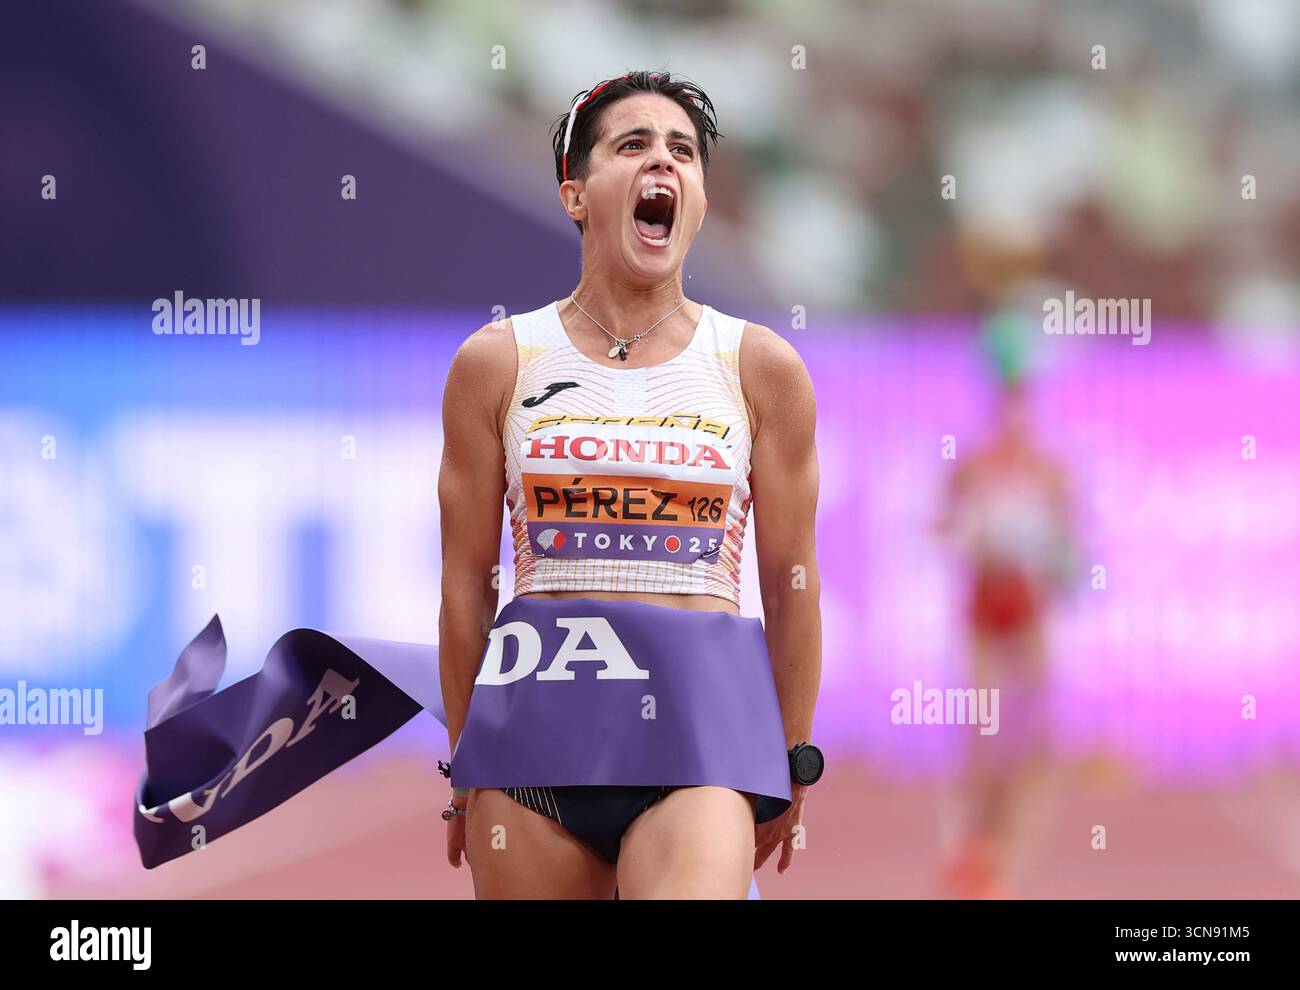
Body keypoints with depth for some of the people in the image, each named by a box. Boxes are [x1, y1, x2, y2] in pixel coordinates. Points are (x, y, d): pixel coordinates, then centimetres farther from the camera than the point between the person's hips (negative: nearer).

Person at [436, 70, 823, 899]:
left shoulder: (762, 367, 7)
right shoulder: (498, 363, 7)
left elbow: (792, 582, 10)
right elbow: (466, 580, 9)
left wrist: (795, 763, 10)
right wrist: (466, 768, 10)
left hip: (699, 707, -1)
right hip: (537, 704, 1)